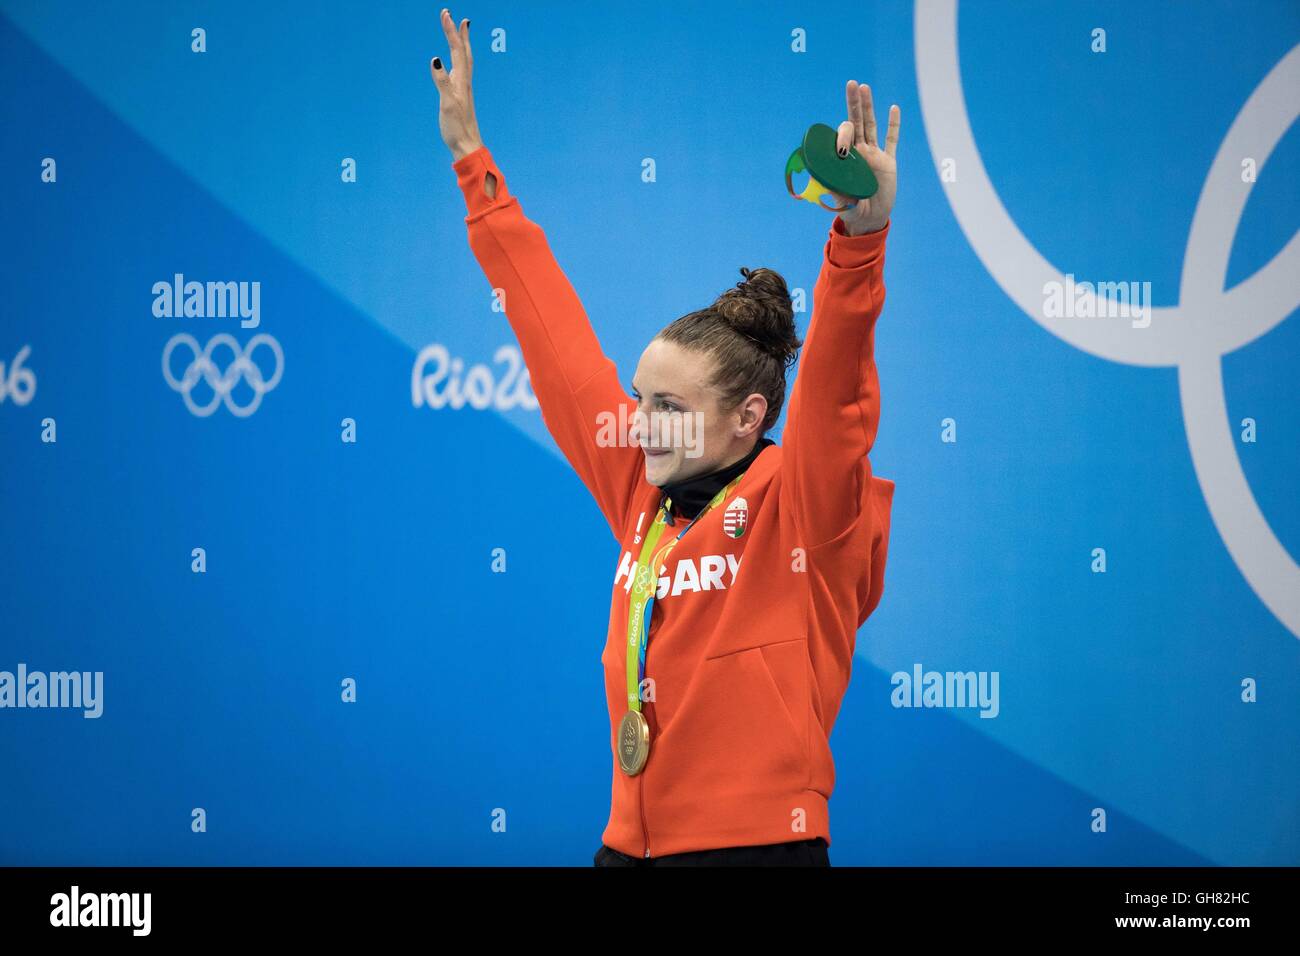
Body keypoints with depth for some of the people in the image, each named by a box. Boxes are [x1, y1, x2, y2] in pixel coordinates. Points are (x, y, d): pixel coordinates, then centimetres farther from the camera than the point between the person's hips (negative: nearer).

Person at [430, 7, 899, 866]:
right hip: (631, 845, 6)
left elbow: (833, 386, -23)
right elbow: (558, 342, 14)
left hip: (760, 841, -6)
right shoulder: (642, 495, 8)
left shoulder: (798, 506, -6)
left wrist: (861, 236, -39)